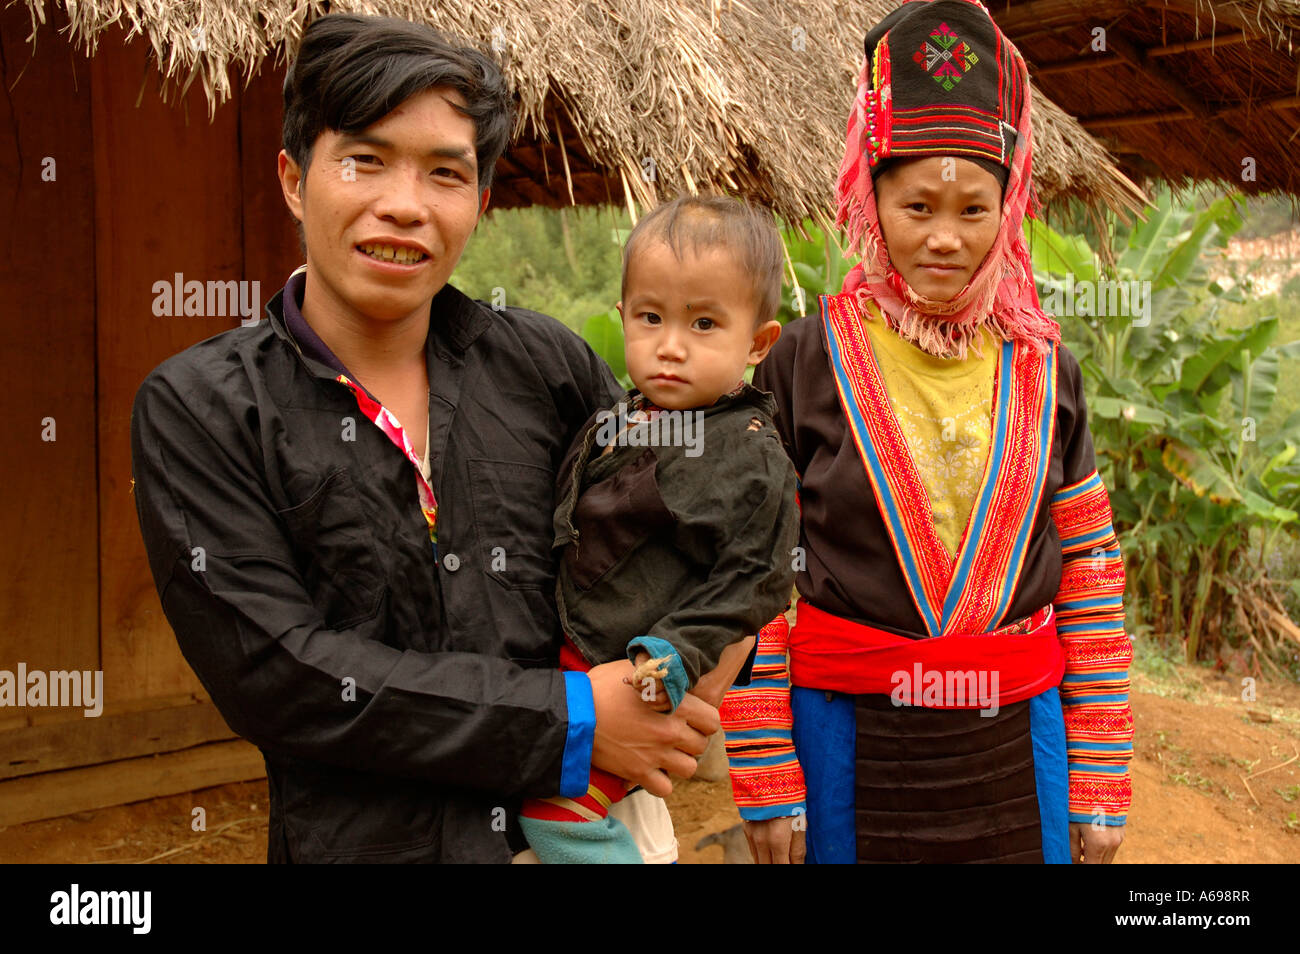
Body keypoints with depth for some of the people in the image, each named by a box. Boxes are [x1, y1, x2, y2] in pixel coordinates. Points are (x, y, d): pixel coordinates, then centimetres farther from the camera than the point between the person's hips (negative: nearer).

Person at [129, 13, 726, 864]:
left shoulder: (541, 362, -2)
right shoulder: (198, 409, -9)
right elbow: (271, 672, -16)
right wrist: (568, 721, -19)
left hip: (583, 825, 3)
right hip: (359, 838, -3)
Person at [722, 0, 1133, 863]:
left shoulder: (1045, 372, 1)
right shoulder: (805, 364, -7)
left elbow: (1090, 578, 5)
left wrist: (1102, 783, 4)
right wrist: (766, 782, -6)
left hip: (1017, 744, 3)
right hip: (848, 739, -2)